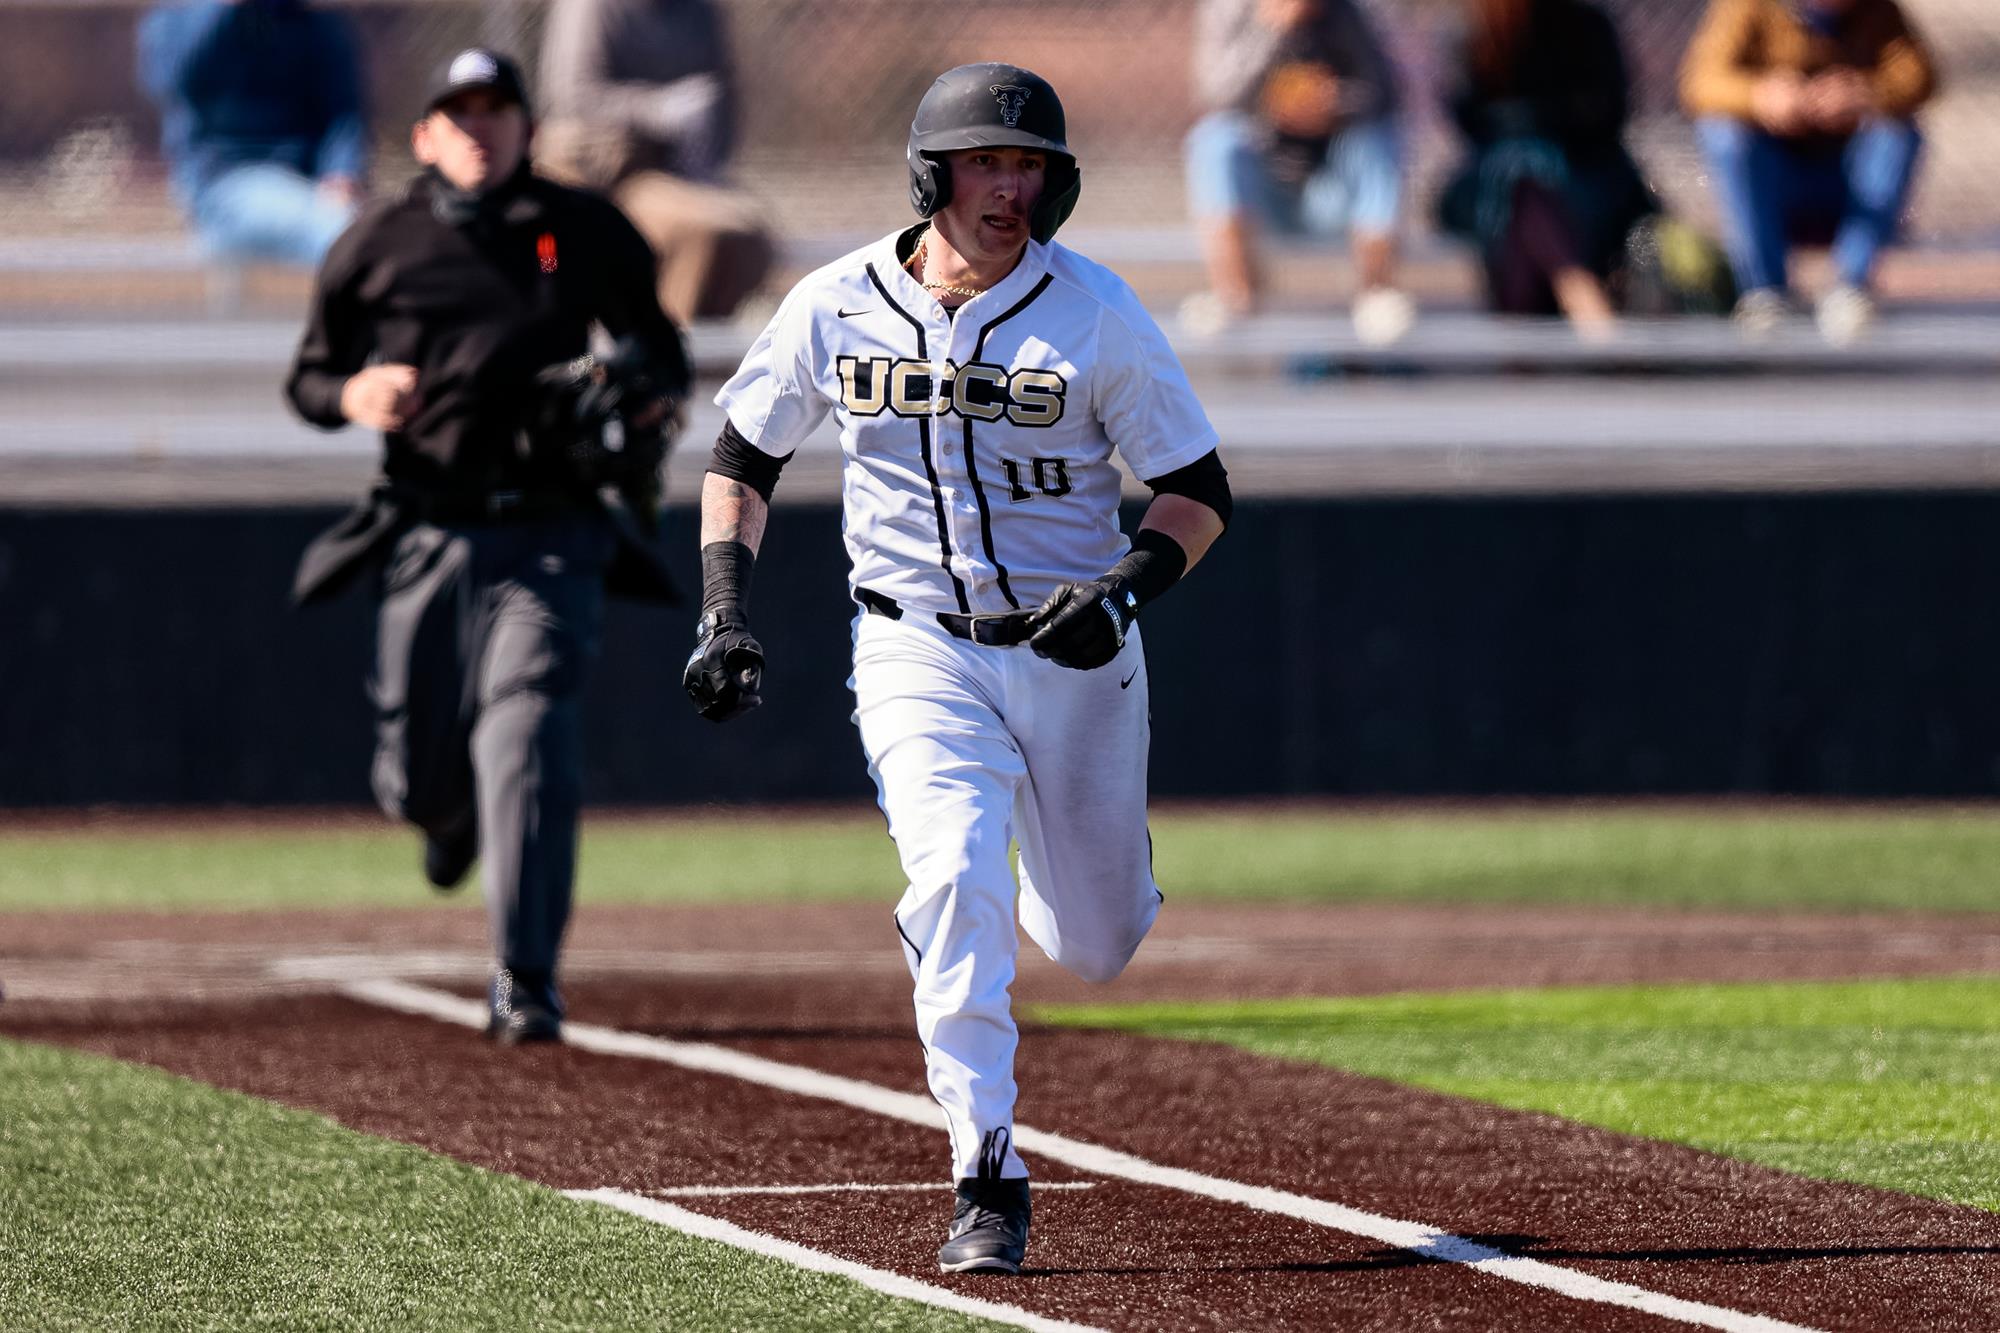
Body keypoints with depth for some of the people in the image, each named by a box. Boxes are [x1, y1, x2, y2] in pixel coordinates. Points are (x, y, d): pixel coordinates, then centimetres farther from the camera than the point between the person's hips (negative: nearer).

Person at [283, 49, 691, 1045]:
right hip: (428, 538, 1)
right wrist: (351, 395, -12)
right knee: (415, 784, 5)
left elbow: (662, 349, 17)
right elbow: (309, 375, 11)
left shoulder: (588, 235, 7)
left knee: (529, 736, -18)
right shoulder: (377, 247, 6)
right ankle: (456, 811, 46)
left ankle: (526, 985, -16)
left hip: (550, 538, -1)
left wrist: (648, 389, -7)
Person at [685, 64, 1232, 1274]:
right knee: (956, 877, -25)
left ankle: (1089, 866, 49)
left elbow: (1200, 491, -4)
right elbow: (744, 457, 10)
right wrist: (725, 607, -2)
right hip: (918, 650, 0)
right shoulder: (838, 307, -5)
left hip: (1076, 658, 1)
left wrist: (1126, 588, -21)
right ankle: (989, 1186, -21)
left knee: (1096, 948, 10)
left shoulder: (1097, 312, -9)